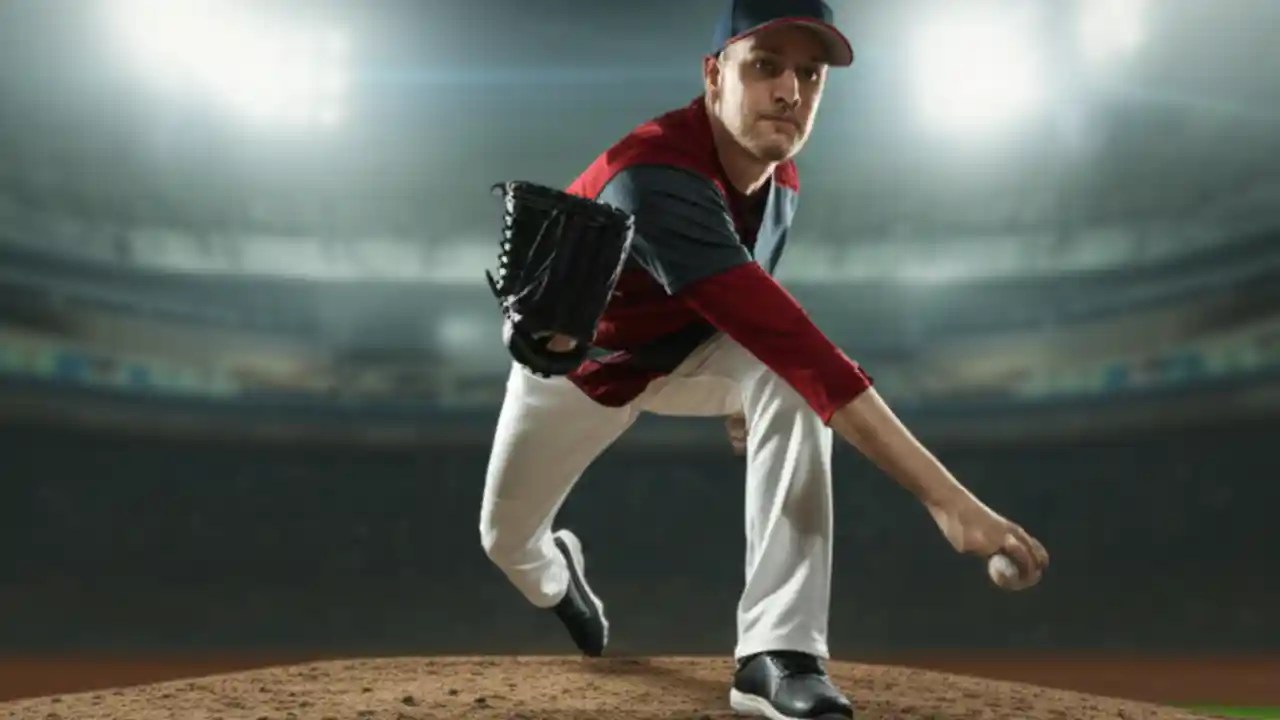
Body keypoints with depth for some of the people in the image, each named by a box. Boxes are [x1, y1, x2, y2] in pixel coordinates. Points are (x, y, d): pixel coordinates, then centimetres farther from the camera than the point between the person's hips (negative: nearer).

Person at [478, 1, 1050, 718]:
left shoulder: (781, 180, -17)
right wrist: (946, 496, -59)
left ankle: (779, 654, -30)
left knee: (784, 375, -29)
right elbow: (796, 344, -54)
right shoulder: (654, 177, -44)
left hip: (683, 348, 4)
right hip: (576, 360, -3)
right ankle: (559, 574, 54)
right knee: (506, 538, 11)